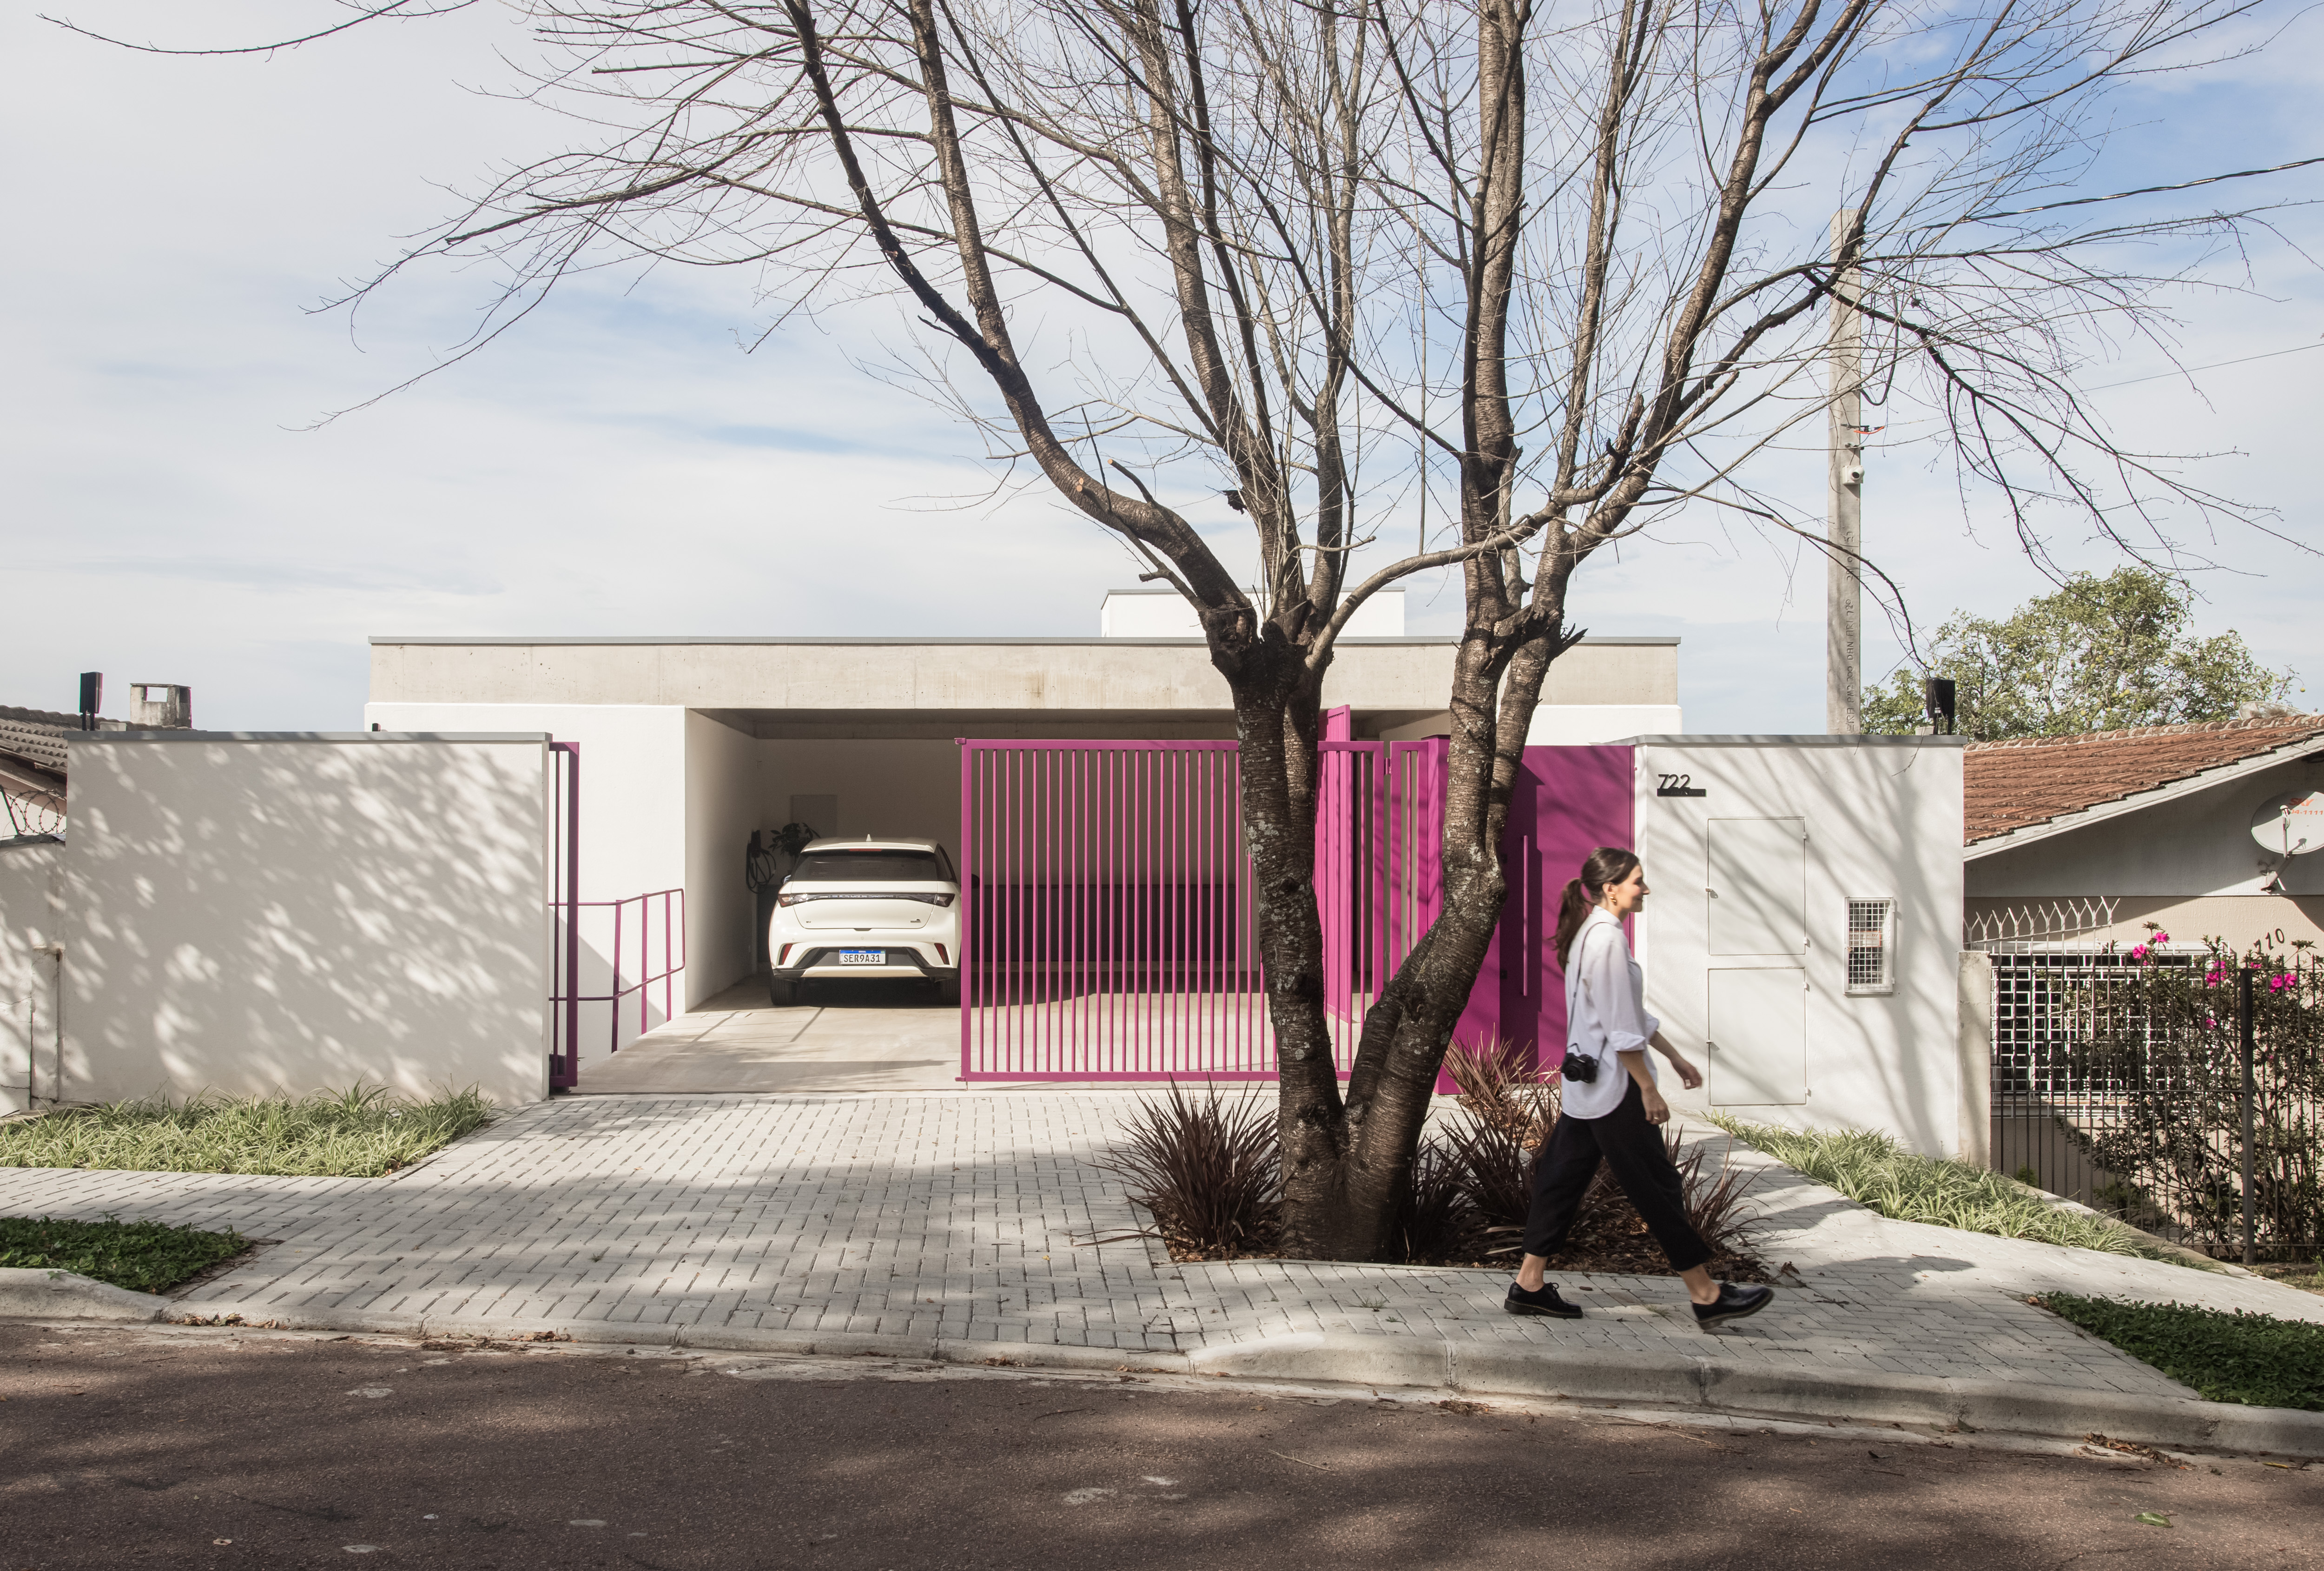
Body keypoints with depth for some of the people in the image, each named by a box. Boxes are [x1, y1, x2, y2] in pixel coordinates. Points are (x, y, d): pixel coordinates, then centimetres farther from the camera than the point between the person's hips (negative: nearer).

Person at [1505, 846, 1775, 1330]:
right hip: (1611, 1085, -10)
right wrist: (1648, 1089, -17)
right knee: (1657, 1186, -2)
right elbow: (1621, 1028, -20)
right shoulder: (1607, 938, -18)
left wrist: (1674, 1056, 23)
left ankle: (1529, 1285, 15)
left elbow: (1634, 1014, 21)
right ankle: (1707, 1296, 7)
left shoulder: (1595, 933, 14)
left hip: (1586, 1082, 10)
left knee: (1564, 1177, 11)